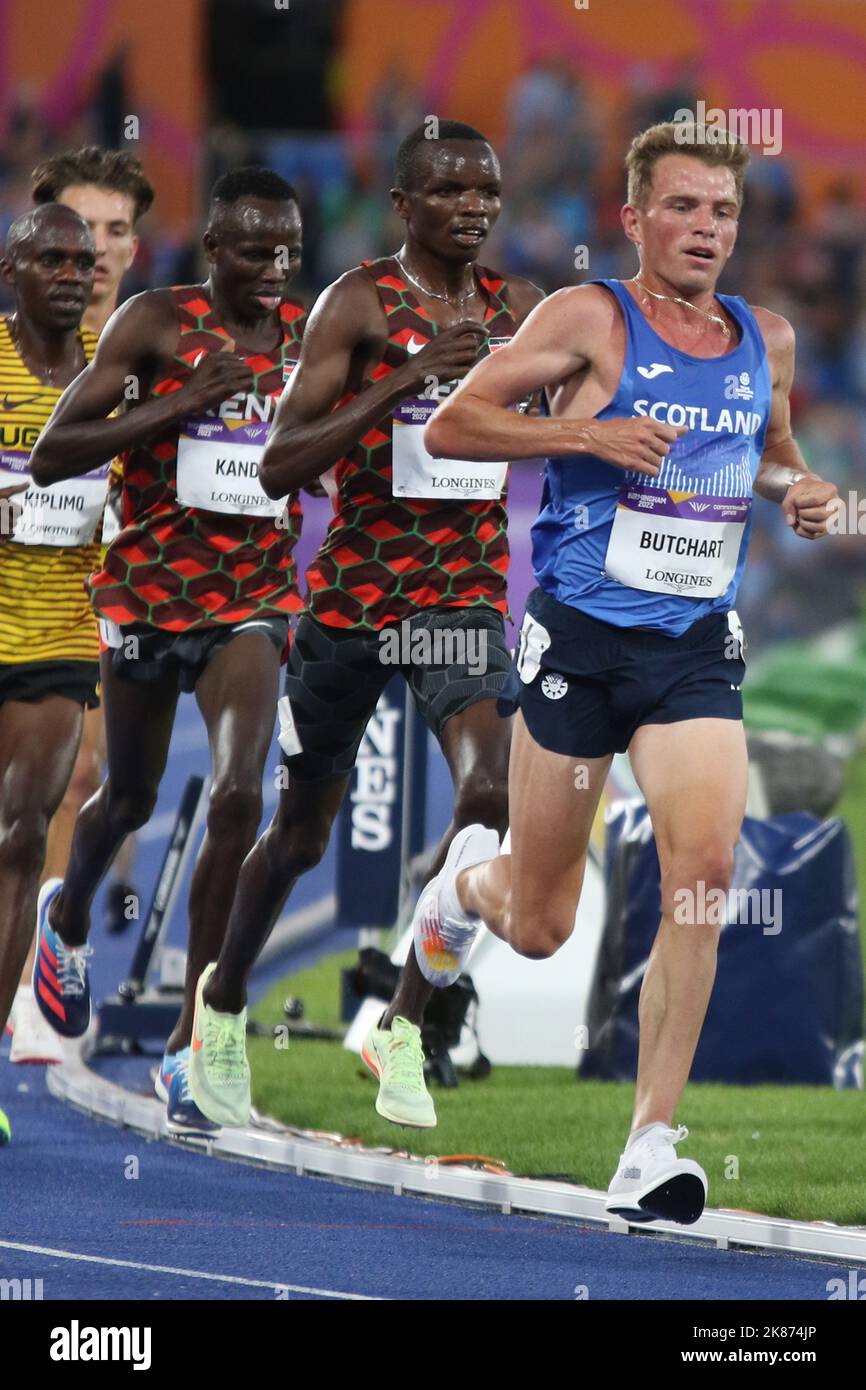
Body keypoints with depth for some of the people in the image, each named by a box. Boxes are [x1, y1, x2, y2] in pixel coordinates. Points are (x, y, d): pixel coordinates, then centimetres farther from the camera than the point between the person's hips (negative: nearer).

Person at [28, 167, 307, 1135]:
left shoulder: (310, 336, 1)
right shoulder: (155, 324, -10)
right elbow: (50, 457, -15)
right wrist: (176, 405, -24)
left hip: (252, 597, 1)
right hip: (150, 585, -1)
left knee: (237, 798, -17)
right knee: (130, 797, 17)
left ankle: (189, 1042, -10)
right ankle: (68, 917, 53)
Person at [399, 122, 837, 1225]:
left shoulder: (766, 341, 9)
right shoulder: (590, 319, -6)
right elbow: (450, 427, -9)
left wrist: (794, 490, 5)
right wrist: (588, 434, -21)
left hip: (696, 649, 3)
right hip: (578, 640, -3)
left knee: (705, 865, -20)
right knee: (540, 927, 6)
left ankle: (653, 1142, -15)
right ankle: (471, 877, 46)